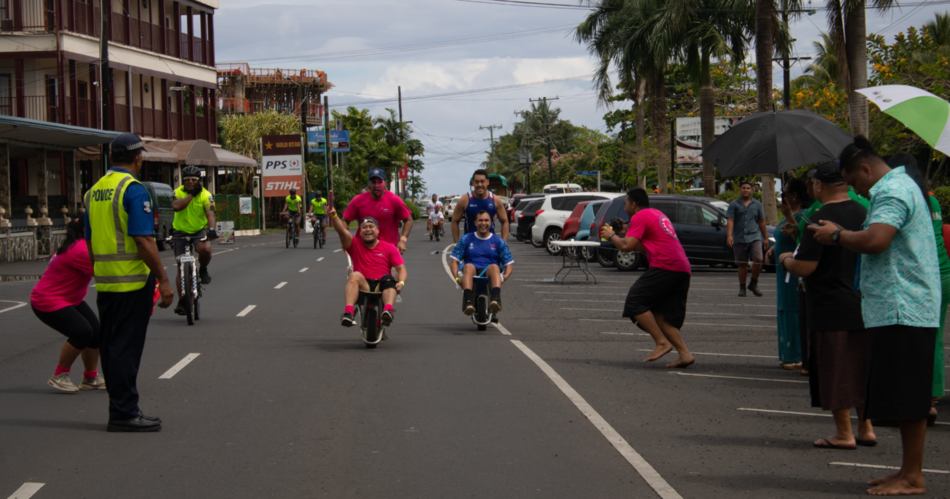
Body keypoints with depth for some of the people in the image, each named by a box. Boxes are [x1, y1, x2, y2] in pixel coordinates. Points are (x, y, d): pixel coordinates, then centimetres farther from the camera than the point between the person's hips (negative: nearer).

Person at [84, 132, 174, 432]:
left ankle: (120, 409, 18)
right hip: (132, 282, -8)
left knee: (111, 347, 11)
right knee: (126, 348, -5)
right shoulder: (133, 189, -13)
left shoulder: (94, 191, 13)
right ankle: (124, 413, -3)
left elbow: (90, 241, 17)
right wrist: (163, 280, -15)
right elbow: (144, 241, -19)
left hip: (104, 282, 8)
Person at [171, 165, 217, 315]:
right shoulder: (178, 192, -4)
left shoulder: (205, 195, -8)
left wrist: (211, 229, -39)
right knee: (181, 267, -2)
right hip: (181, 232, 1)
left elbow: (210, 214, -21)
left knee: (205, 249, -35)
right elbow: (176, 206, -26)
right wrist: (191, 194, -23)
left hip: (200, 231, -1)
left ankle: (203, 270, -2)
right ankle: (181, 301, 7)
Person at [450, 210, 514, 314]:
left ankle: (495, 299, -60)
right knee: (468, 266, -35)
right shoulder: (466, 239, 17)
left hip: (489, 274, 0)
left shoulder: (499, 242, 17)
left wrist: (505, 276, -11)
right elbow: (455, 261, 12)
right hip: (471, 274, 0)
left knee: (494, 267, -35)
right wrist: (456, 277, -9)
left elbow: (508, 265, 13)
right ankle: (468, 301, -56)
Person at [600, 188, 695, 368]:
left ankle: (662, 342, -13)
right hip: (683, 268, 10)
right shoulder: (658, 214, 28)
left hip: (665, 266, -10)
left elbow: (627, 246, -10)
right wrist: (626, 233, 27)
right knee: (661, 315, 11)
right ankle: (684, 353, 1)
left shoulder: (640, 217, -1)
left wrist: (611, 236, 7)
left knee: (635, 301, -8)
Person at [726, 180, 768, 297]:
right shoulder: (734, 205, 7)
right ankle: (742, 287, 16)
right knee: (742, 264, 3)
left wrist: (766, 238, 16)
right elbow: (730, 221, -2)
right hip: (739, 238, 0)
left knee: (758, 260, -17)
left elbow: (762, 222, 17)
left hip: (755, 236, 0)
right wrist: (729, 235, -17)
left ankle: (753, 283, 2)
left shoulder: (757, 205, 13)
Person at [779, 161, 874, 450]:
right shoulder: (864, 214, 6)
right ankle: (866, 429, 19)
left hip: (831, 310, -7)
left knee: (835, 371, 1)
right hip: (862, 307, 7)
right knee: (860, 369, 15)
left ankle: (844, 434, 5)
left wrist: (786, 260, 2)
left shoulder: (822, 219, -16)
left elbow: (804, 267, -19)